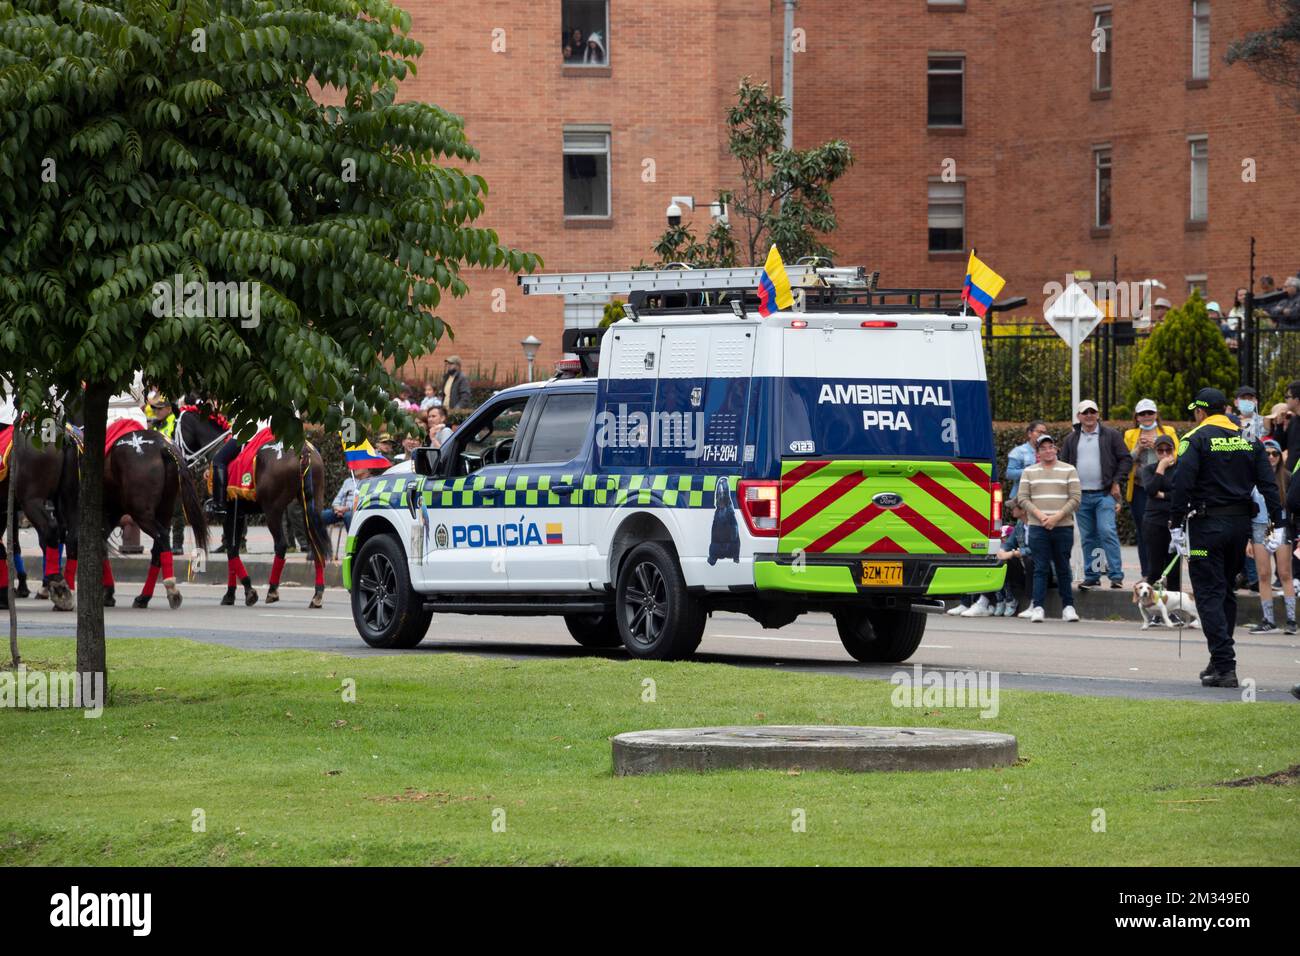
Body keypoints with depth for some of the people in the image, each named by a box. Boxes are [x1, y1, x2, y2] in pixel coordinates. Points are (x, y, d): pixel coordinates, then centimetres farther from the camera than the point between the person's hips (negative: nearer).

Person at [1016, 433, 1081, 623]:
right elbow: (1022, 498, 4)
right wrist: (1040, 515, -10)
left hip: (1063, 527, -1)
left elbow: (1075, 498, -1)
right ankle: (1037, 607, -5)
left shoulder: (1069, 470, 5)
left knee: (1063, 568, 4)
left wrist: (1057, 517, -11)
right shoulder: (1029, 472, 10)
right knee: (1040, 569, -3)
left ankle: (1068, 606, 9)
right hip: (1037, 528, 1)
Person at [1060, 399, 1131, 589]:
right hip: (1081, 496, 4)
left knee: (1107, 532, -15)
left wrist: (1116, 482, -5)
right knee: (1088, 537, 7)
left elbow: (1126, 459, 3)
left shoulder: (1110, 435, 3)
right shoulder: (1072, 439, 13)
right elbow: (1064, 464, 17)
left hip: (1105, 494, -4)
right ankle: (1091, 576, 14)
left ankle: (1116, 575, -14)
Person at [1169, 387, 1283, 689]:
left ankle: (1224, 665, -12)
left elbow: (1183, 485, -14)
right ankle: (1221, 662, 22)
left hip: (1207, 526, -5)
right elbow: (1268, 485, 6)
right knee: (1227, 592, 18)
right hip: (1241, 523, 6)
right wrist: (1277, 525, 7)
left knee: (1210, 594, -3)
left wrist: (1176, 525, -10)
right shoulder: (1248, 440, 10)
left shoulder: (1196, 440, -6)